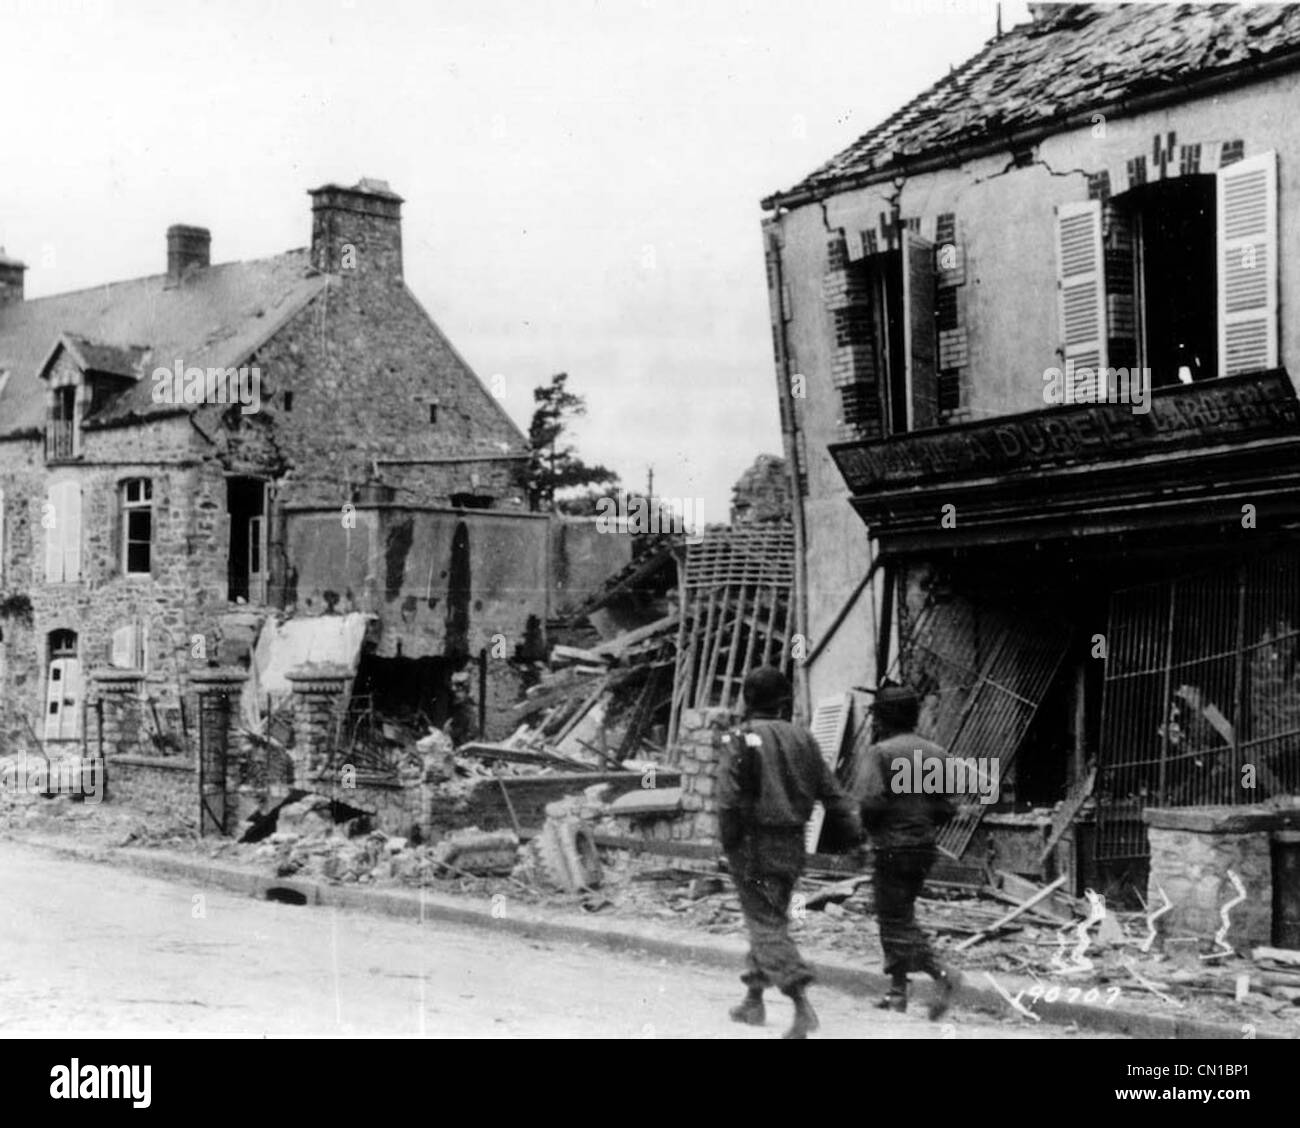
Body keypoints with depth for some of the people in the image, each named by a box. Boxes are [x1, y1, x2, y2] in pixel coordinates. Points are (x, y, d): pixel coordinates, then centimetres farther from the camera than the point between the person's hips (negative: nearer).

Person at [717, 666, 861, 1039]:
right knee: (770, 918, 19)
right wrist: (852, 832, 9)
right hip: (793, 845, 6)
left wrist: (729, 843, -10)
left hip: (754, 844, -6)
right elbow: (831, 792, 6)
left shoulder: (741, 740, -10)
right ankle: (754, 1000, 27)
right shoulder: (802, 738, 7)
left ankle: (802, 1003, -19)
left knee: (767, 925, -5)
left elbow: (729, 799, -16)